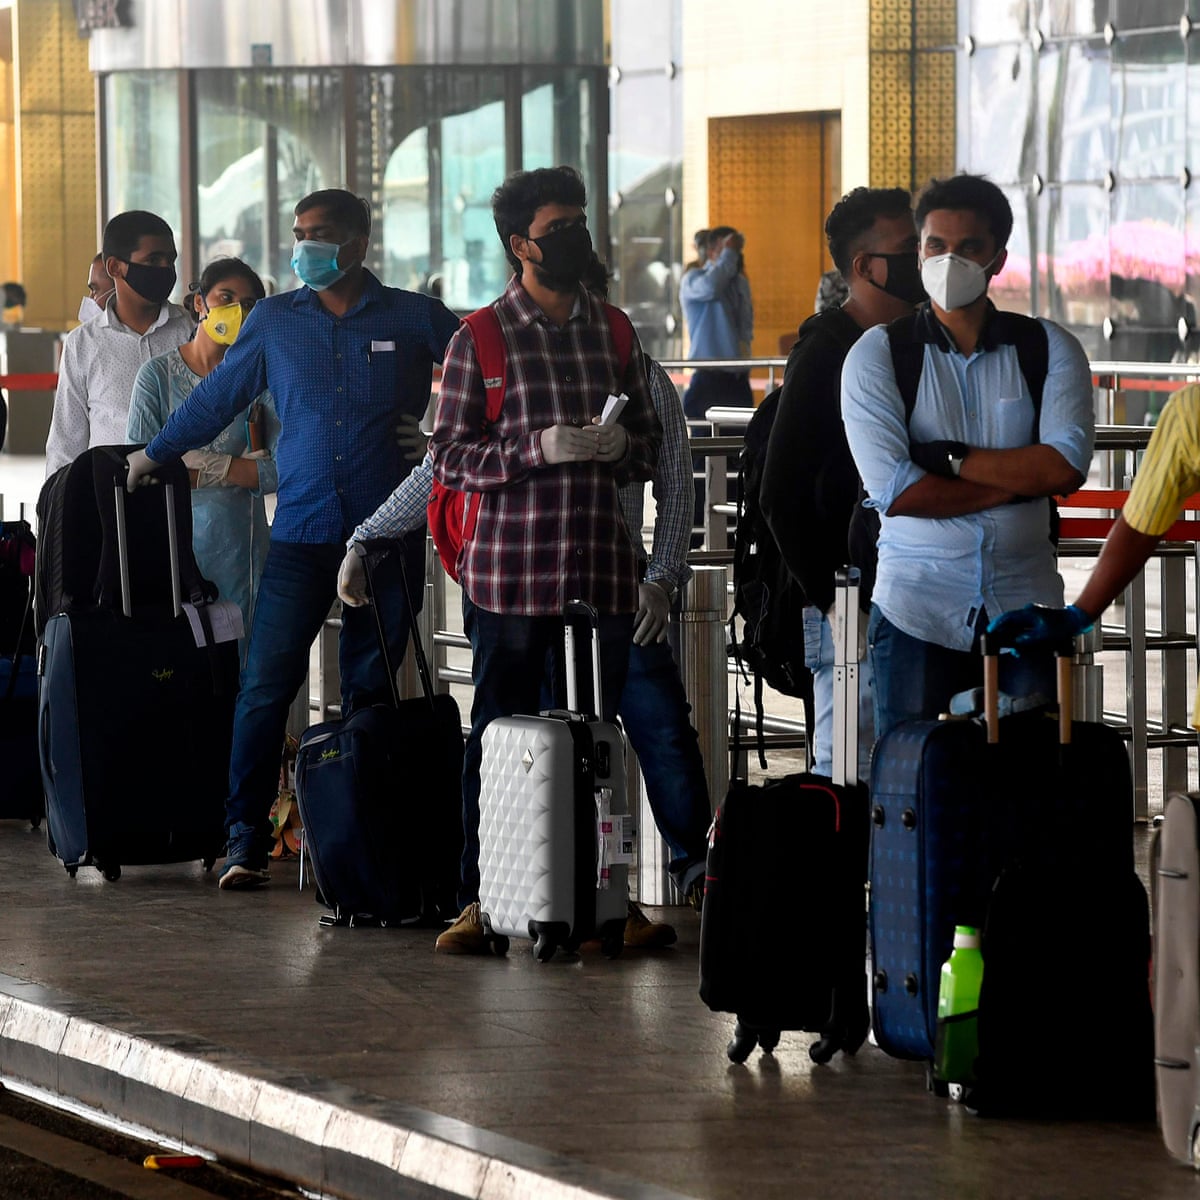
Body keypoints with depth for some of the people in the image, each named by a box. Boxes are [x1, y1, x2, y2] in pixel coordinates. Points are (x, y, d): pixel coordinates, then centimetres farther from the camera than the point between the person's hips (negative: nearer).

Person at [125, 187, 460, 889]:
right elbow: (219, 395, 22)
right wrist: (158, 452, 29)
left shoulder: (416, 319, 4)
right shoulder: (274, 321, 11)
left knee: (371, 689, 4)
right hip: (303, 530, 1)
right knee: (267, 682, -8)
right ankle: (245, 837, -6)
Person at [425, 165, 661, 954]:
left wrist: (620, 446, -5)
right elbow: (449, 457, -2)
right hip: (511, 570, -3)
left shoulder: (613, 332, 12)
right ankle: (482, 897, 4)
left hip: (603, 569, 4)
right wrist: (537, 449, -17)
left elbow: (653, 444, 18)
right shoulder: (481, 340, 0)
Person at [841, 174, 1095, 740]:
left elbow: (1066, 467, -9)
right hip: (916, 611, -1)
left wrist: (951, 459, -11)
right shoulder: (877, 354, 1)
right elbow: (896, 491, -11)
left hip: (1024, 606, 1)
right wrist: (1020, 478, -7)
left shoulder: (1049, 349, 6)